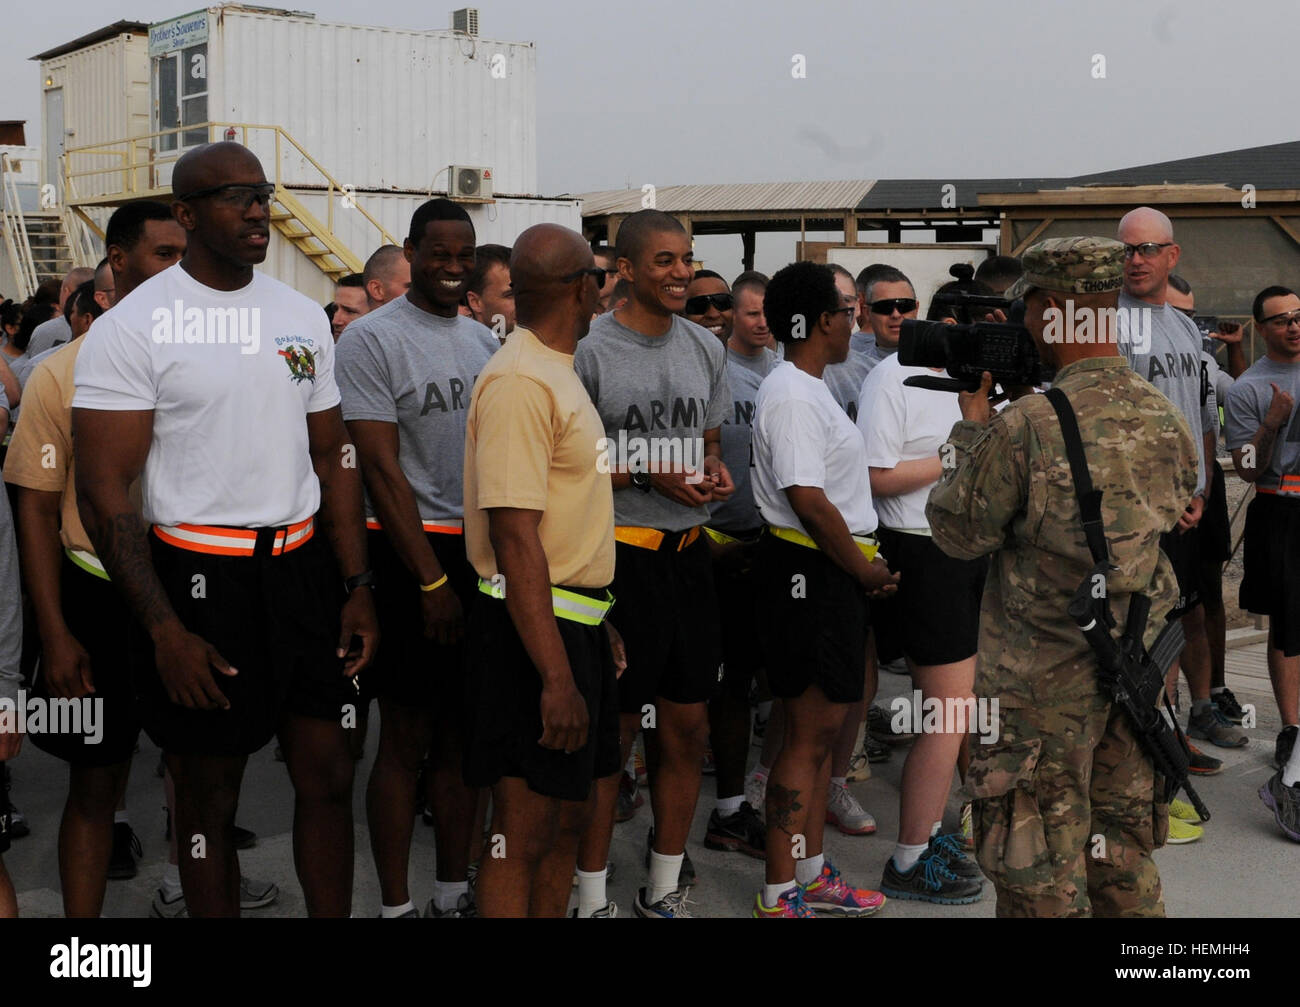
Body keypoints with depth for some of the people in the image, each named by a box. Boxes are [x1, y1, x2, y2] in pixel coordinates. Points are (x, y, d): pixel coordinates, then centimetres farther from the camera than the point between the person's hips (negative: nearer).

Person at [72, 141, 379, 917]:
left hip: (302, 567, 5)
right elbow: (103, 491, -12)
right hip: (200, 575, -5)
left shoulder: (303, 315, 8)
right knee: (211, 798, 8)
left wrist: (358, 587, 5)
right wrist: (165, 631, -17)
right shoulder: (134, 326, -9)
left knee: (329, 775, 9)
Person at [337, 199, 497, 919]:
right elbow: (381, 469, -12)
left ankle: (454, 892, 25)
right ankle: (394, 905, 13)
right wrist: (431, 581, -15)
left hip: (484, 554, 6)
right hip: (411, 554, -6)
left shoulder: (484, 341, 13)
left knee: (464, 731, 12)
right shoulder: (372, 338, -7)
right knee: (406, 738, 0)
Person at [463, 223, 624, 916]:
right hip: (533, 626, -10)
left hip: (577, 620, 10)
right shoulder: (520, 382, -18)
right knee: (523, 832, -2)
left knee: (568, 817, 17)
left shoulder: (555, 371, 15)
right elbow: (515, 537, -24)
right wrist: (556, 677, -27)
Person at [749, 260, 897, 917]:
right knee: (809, 733, -5)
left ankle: (812, 876, 26)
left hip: (829, 572, 11)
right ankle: (779, 898, 3)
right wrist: (864, 569, -13)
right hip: (810, 571, -11)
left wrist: (864, 564, 13)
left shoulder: (807, 388, 17)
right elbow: (809, 501, -23)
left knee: (822, 727, 15)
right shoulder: (792, 396, -17)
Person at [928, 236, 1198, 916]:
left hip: (1046, 681, -6)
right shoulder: (1167, 420, -2)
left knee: (1042, 882, 7)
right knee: (1123, 857, 21)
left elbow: (958, 533, -11)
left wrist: (972, 423, -1)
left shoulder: (1024, 427, -21)